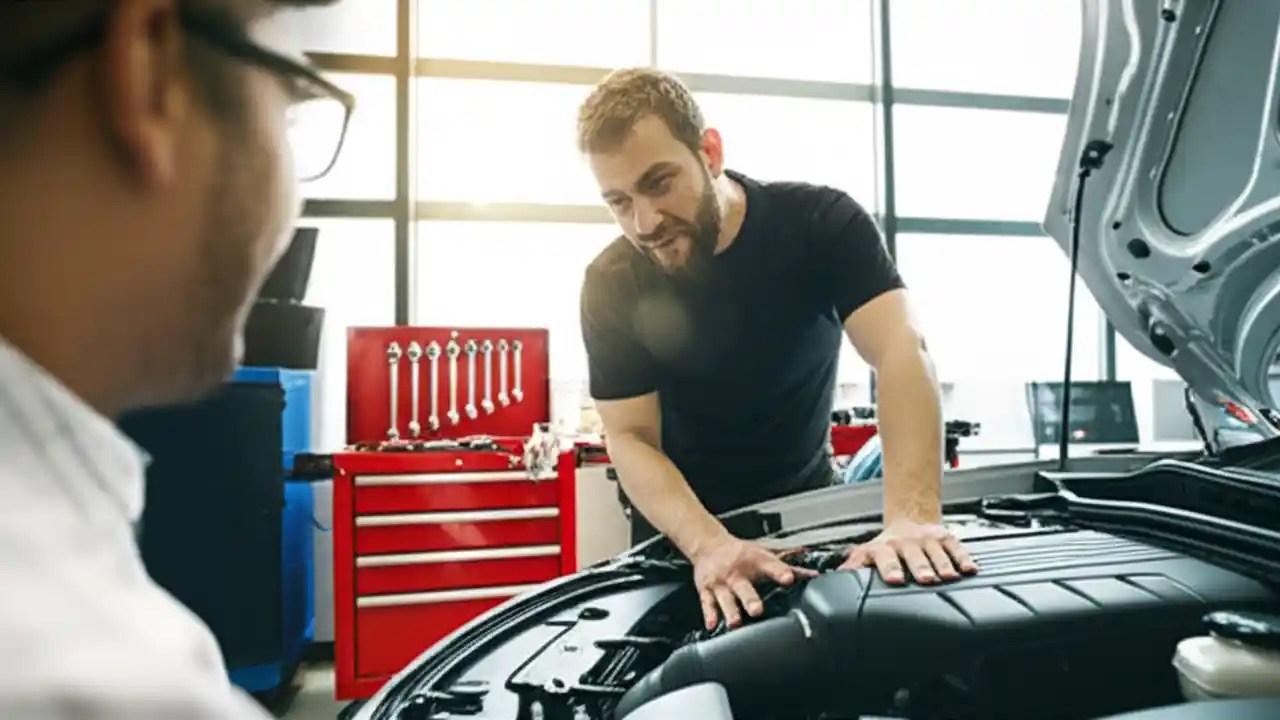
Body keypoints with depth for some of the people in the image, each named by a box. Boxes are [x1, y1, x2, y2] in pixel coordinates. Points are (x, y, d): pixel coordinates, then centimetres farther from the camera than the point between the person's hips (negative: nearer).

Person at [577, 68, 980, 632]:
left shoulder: (822, 222, -19)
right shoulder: (612, 285, -16)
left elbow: (901, 352, -31)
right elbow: (631, 439, -19)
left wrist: (911, 516, -46)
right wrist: (708, 544, -37)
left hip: (807, 507, 0)